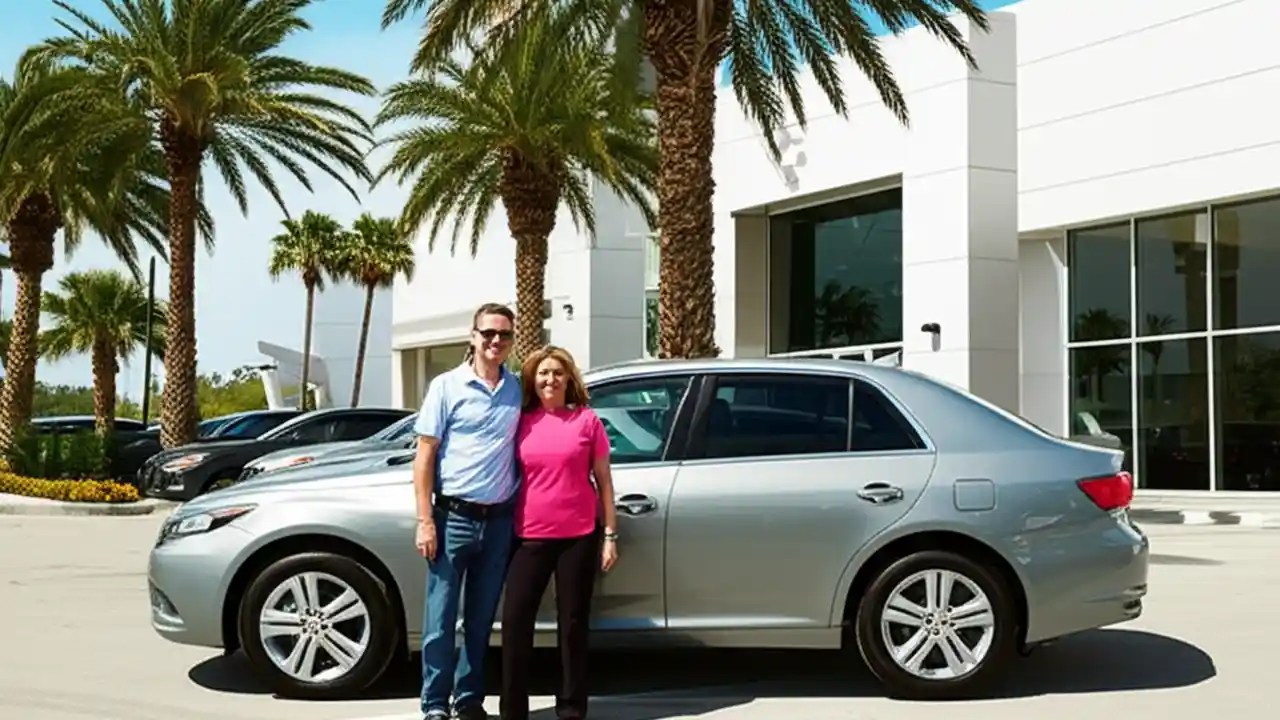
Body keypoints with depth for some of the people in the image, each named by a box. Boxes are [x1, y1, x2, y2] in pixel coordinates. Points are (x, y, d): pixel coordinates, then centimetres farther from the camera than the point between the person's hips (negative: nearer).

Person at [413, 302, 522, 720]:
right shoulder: (447, 386, -2)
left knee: (481, 620, 11)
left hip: (499, 521, 3)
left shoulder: (518, 390, 8)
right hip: (454, 517, -3)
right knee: (440, 620, 0)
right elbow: (425, 456, -2)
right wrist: (425, 521, -8)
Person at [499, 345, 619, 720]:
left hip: (578, 537, -1)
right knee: (514, 621, -1)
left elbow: (603, 481, 5)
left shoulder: (587, 421, 1)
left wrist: (610, 535, 1)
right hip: (529, 537, 2)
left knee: (572, 624, 6)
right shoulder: (521, 423, 5)